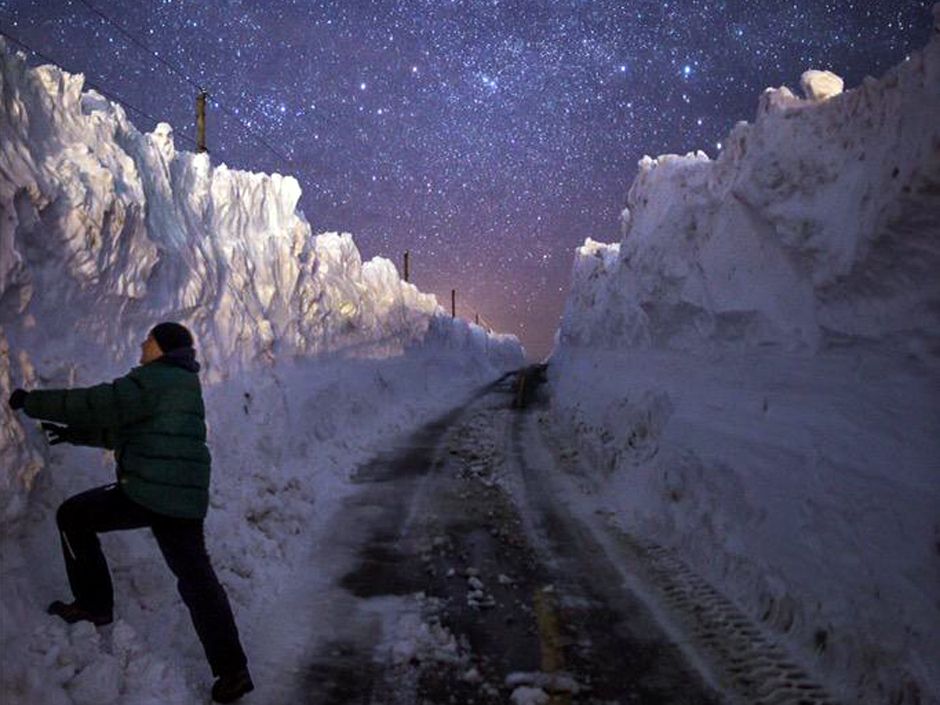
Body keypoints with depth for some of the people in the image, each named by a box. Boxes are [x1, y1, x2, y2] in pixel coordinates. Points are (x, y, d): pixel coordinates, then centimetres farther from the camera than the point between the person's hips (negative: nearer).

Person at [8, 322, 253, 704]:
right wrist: (74, 433, 31)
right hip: (186, 498, 8)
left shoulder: (155, 380, -8)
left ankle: (94, 604, 22)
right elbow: (126, 429, 30)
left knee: (72, 516, 15)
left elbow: (98, 405, -14)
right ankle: (232, 670, 5)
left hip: (147, 493, -8)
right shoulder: (183, 384, 22)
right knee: (196, 577, 8)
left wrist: (32, 401, -2)